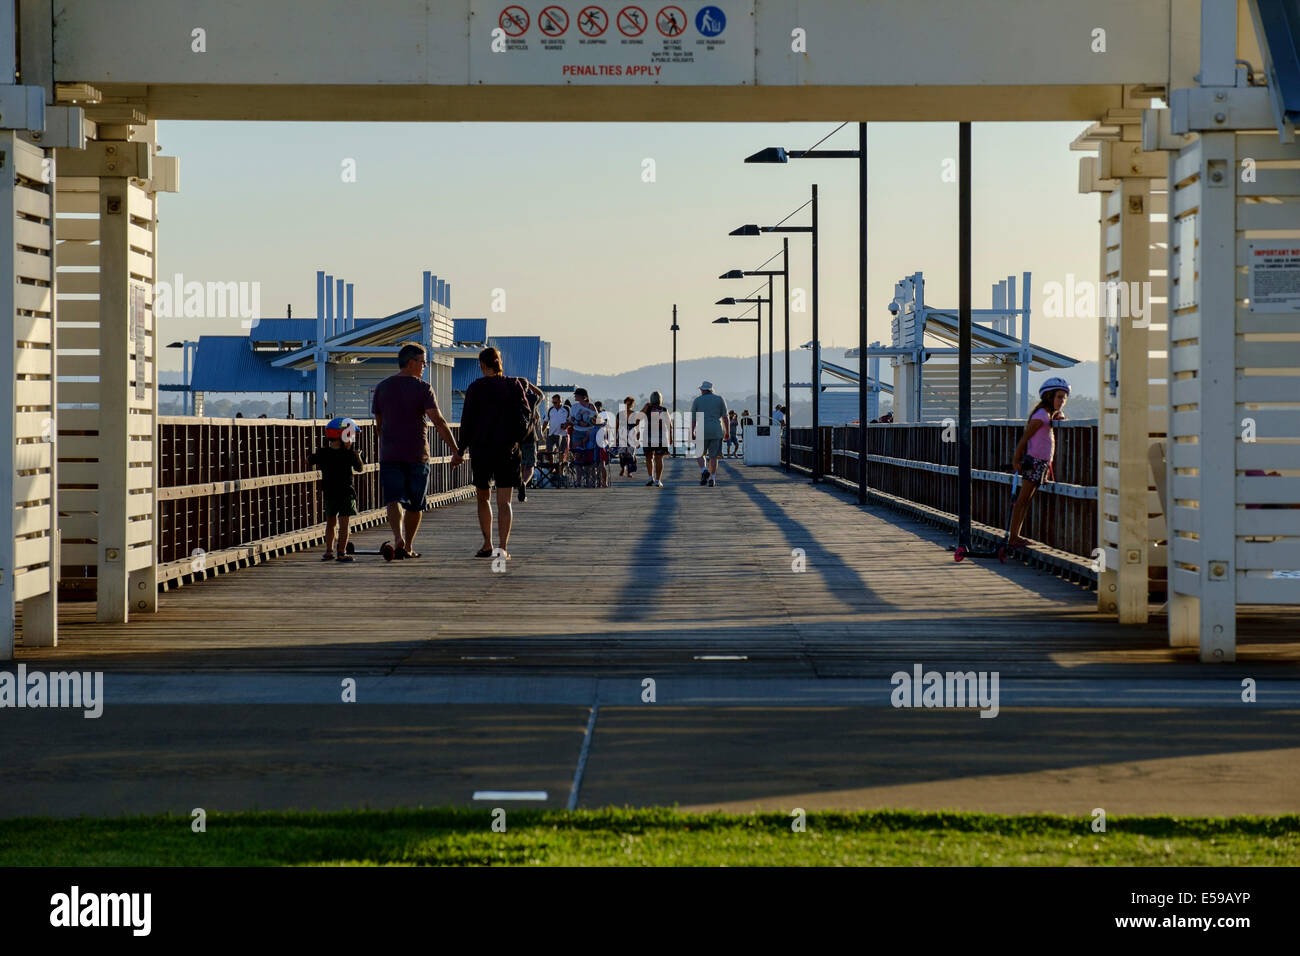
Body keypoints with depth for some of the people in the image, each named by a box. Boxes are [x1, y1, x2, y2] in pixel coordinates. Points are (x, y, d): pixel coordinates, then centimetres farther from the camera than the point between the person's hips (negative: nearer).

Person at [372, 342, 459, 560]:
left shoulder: (382, 387, 7)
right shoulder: (423, 388, -6)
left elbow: (379, 424, 15)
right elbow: (438, 421, -15)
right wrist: (455, 449, -15)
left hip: (389, 454, 2)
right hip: (417, 453, -2)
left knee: (394, 500, -6)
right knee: (415, 503, 12)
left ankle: (398, 538, -30)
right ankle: (408, 546, 19)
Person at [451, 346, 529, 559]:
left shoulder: (476, 388, -5)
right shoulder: (514, 386, 1)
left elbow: (467, 422, -4)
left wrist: (461, 451, 3)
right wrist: (518, 442, 12)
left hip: (480, 449, -1)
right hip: (508, 450, 1)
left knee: (483, 498, 16)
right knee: (504, 502, -1)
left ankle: (487, 545, 18)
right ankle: (503, 547, -15)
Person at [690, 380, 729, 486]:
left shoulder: (697, 400, 5)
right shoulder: (720, 399, 7)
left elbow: (693, 419, 2)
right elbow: (725, 417, 3)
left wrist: (692, 433, 5)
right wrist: (727, 432, 9)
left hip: (702, 431, -1)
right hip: (716, 431, 1)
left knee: (700, 454, 13)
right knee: (713, 456, 7)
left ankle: (704, 471, -12)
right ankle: (712, 478, -1)